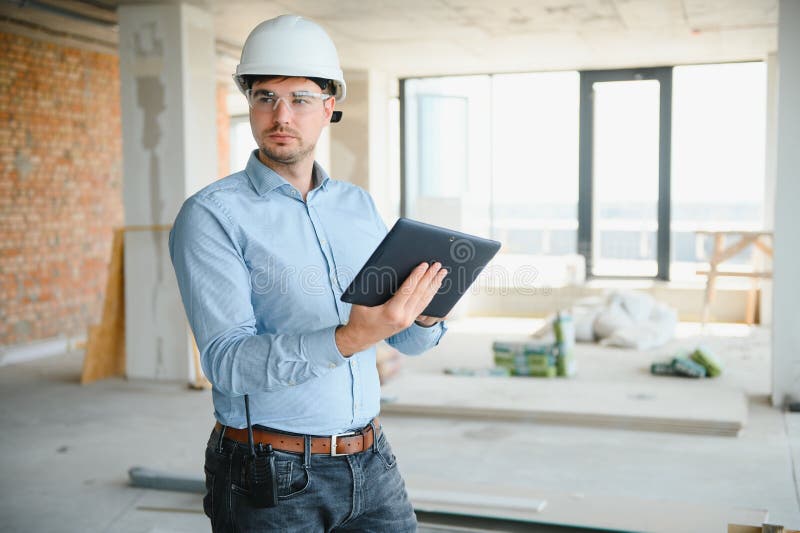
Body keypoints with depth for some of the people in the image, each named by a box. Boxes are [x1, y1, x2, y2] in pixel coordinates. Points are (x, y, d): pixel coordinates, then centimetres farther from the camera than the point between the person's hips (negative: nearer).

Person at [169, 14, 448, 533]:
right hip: (271, 479, -4)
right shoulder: (211, 216, -10)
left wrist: (426, 316, -14)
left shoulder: (359, 206, 6)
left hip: (371, 465, 5)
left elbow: (408, 340, 9)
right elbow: (227, 362, -20)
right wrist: (348, 340, -34)